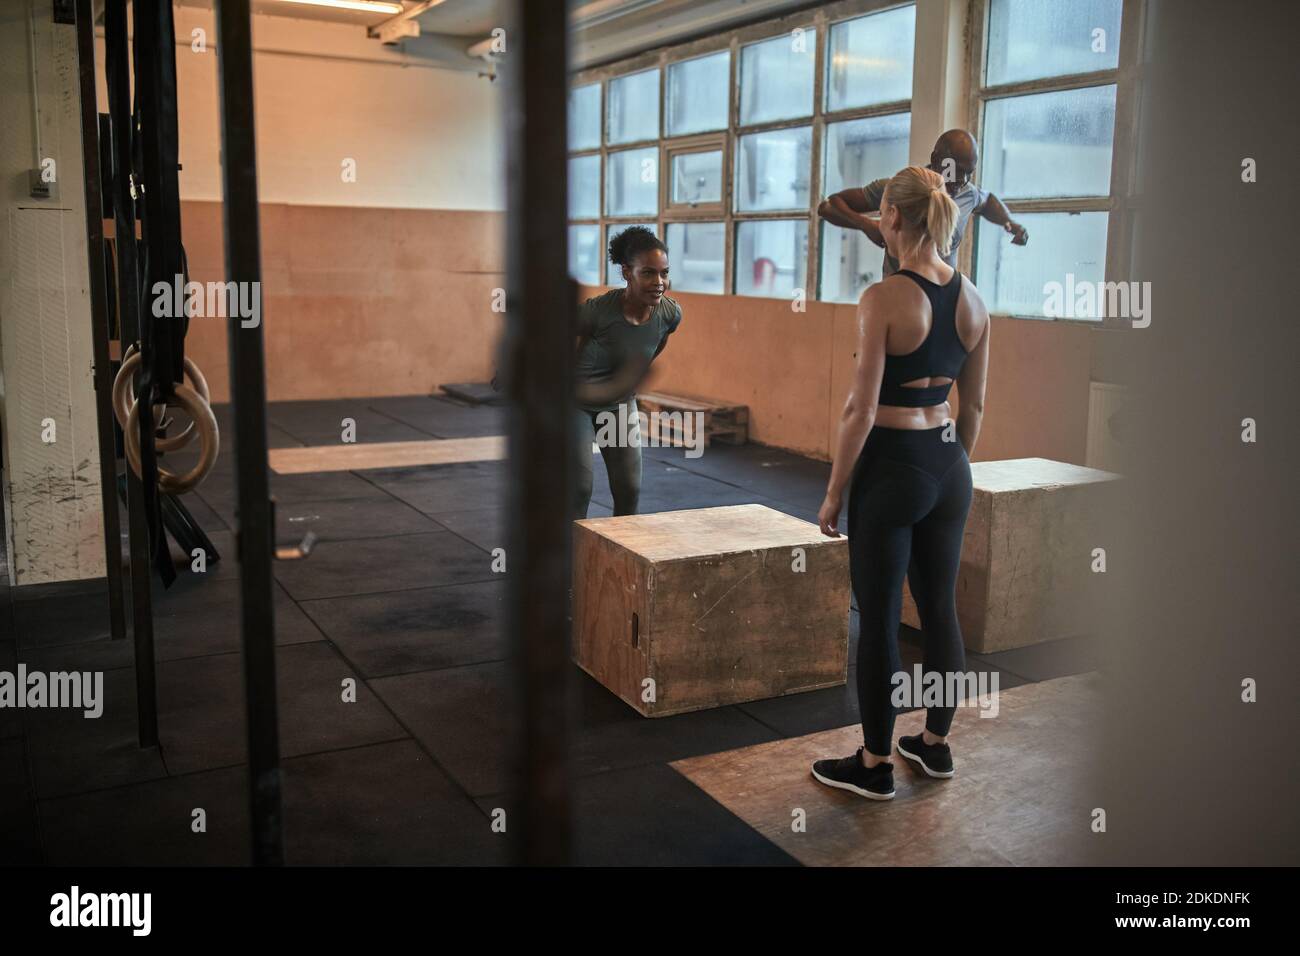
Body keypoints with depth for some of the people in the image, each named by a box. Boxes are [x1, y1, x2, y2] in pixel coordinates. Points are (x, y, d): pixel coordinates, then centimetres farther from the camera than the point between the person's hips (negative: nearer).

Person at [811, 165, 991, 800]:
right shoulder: (973, 301, 4)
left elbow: (861, 410, -17)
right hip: (948, 465, 7)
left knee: (879, 617, 3)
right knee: (940, 608, 16)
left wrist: (833, 493, -9)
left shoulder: (884, 299, -17)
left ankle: (874, 765, 15)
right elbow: (974, 405, 11)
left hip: (891, 467, -7)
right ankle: (935, 744, 31)